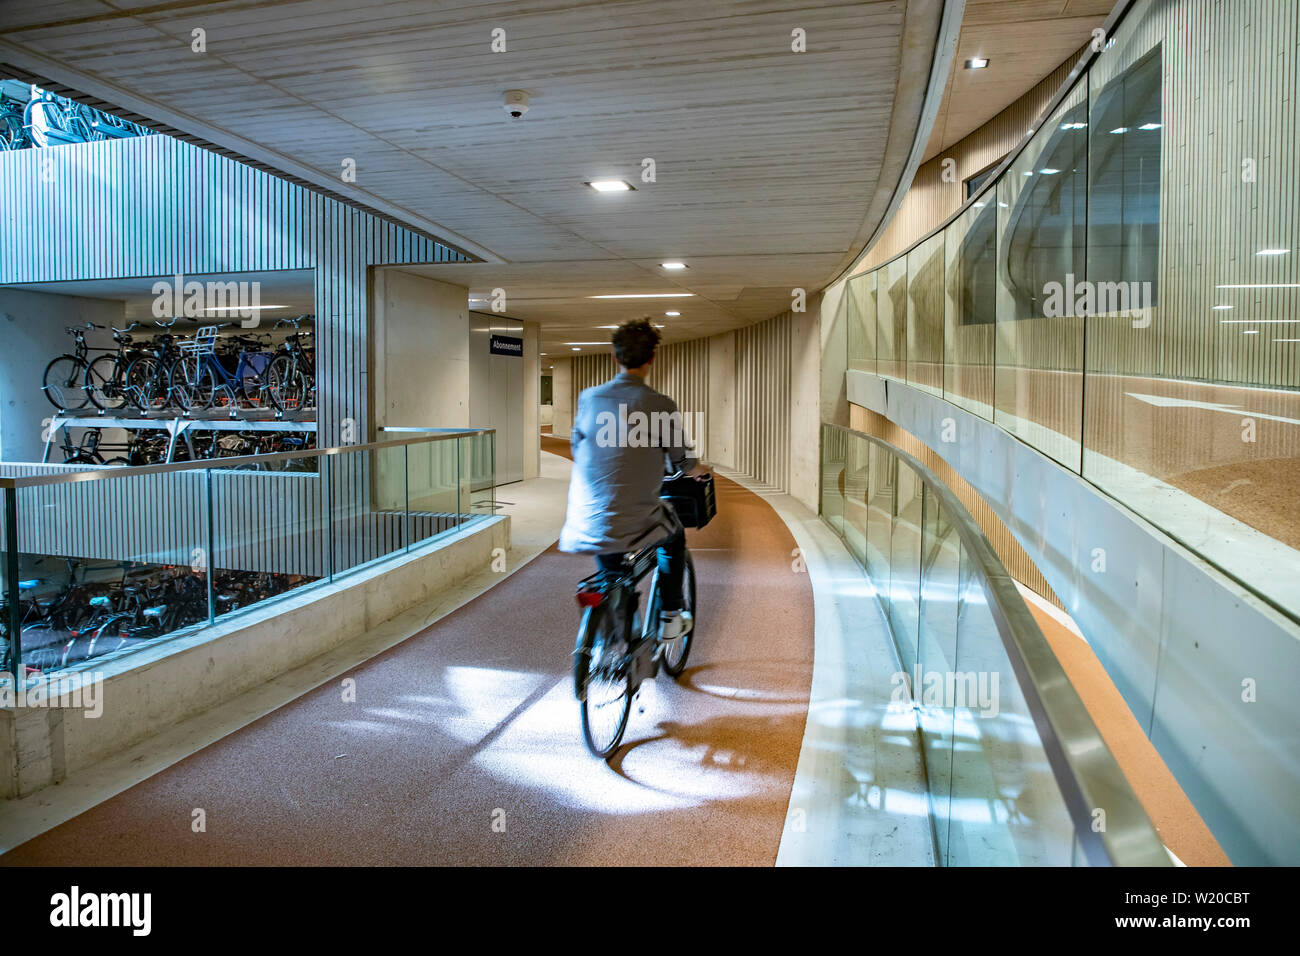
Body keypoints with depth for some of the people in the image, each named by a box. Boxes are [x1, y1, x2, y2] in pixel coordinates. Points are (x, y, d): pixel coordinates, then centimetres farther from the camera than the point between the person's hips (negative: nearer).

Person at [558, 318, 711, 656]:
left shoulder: (589, 397, 4)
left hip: (586, 523, 4)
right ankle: (671, 619, 29)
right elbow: (684, 464, 0)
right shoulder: (660, 405, -8)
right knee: (673, 536, 29)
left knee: (610, 572, 30)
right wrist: (702, 470, 24)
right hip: (635, 521, -3)